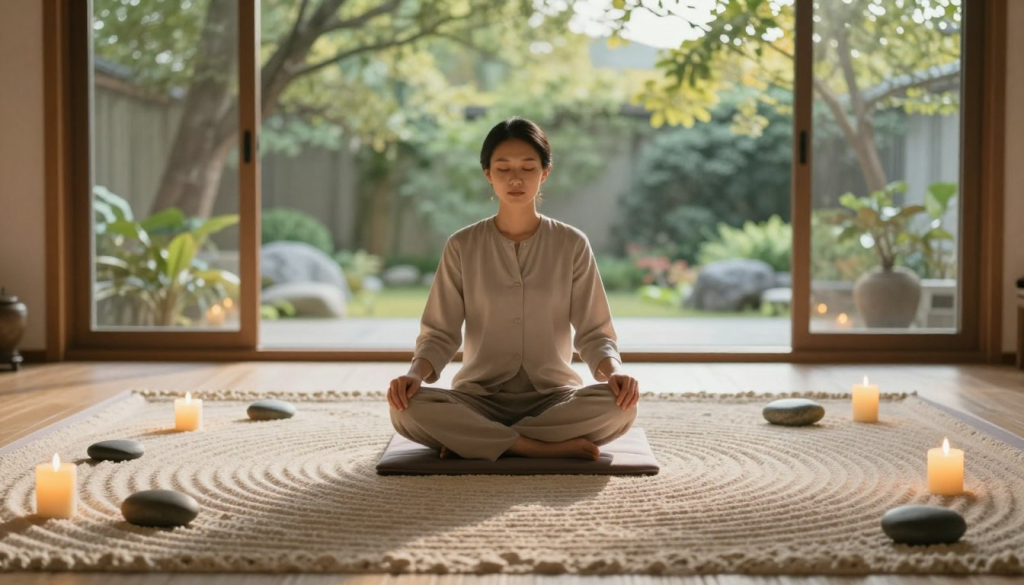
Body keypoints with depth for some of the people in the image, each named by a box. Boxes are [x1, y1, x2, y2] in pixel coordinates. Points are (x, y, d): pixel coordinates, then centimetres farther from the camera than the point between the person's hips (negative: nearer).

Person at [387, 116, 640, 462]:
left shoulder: (572, 245, 0)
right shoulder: (462, 247, 0)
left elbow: (593, 331, 0)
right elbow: (440, 333, 1)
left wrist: (613, 371, -22)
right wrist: (416, 373, -20)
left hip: (553, 398, 0)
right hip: (480, 398, 0)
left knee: (620, 406, -32)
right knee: (408, 409, -31)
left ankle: (473, 441, -20)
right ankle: (553, 447, -25)